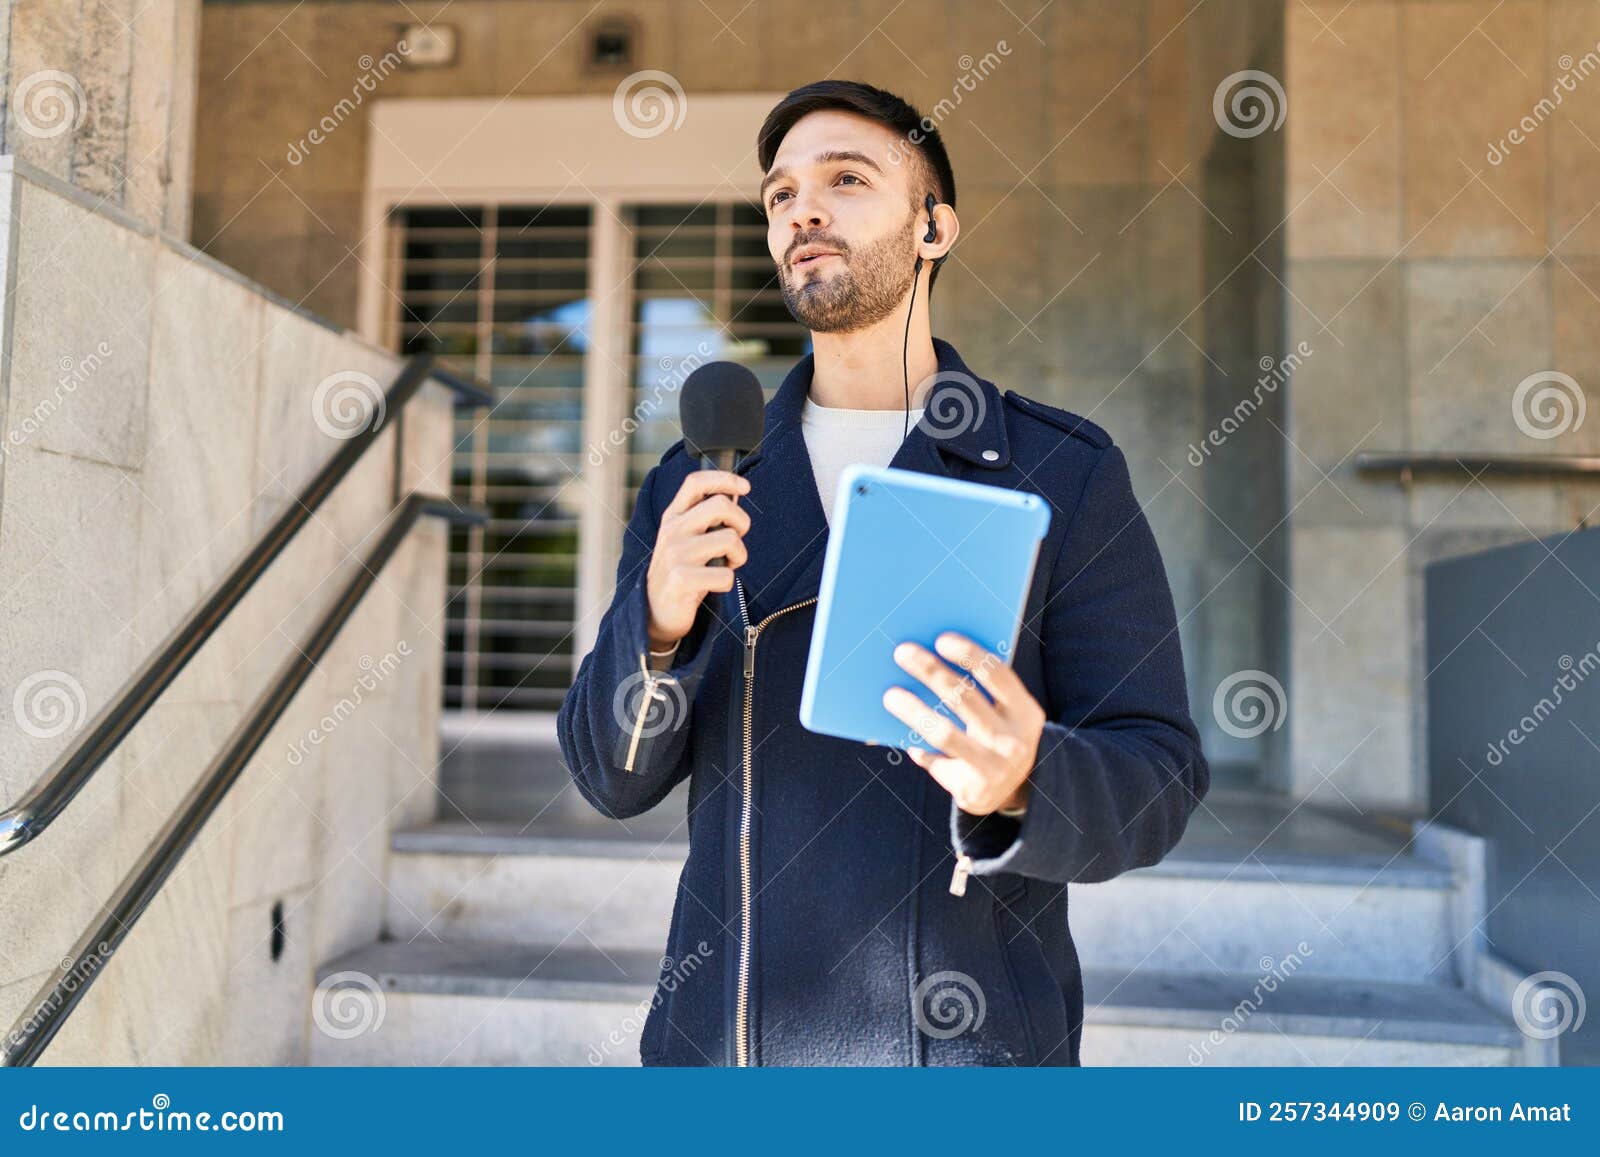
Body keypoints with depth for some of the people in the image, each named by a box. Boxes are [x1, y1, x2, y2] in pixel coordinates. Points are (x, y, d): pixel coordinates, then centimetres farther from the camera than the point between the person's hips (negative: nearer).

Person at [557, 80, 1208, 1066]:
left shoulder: (1066, 474, -7)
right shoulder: (698, 483, 2)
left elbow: (1151, 784, -9)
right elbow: (616, 774, 0)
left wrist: (1021, 784, -30)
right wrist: (660, 622, -20)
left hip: (964, 1039, -2)